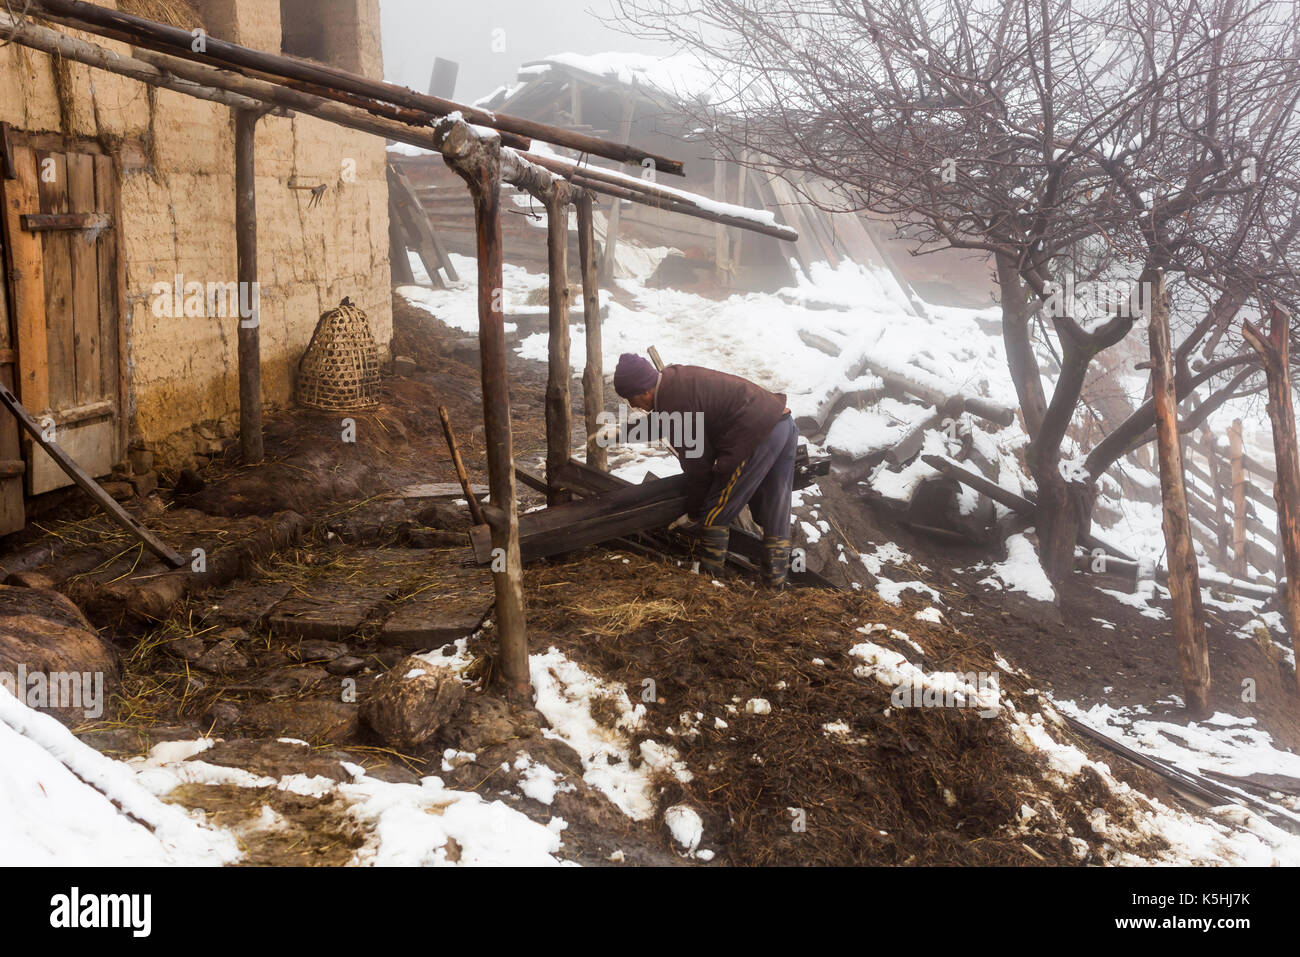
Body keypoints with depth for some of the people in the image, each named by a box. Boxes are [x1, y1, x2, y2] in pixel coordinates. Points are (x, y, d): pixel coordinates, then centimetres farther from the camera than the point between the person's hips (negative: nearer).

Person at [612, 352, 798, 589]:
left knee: (715, 515, 1)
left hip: (758, 435, -11)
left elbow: (697, 465, -8)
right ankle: (775, 580, 24)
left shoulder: (677, 405, -15)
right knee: (775, 512, 16)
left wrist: (693, 515, 4)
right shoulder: (676, 376, 14)